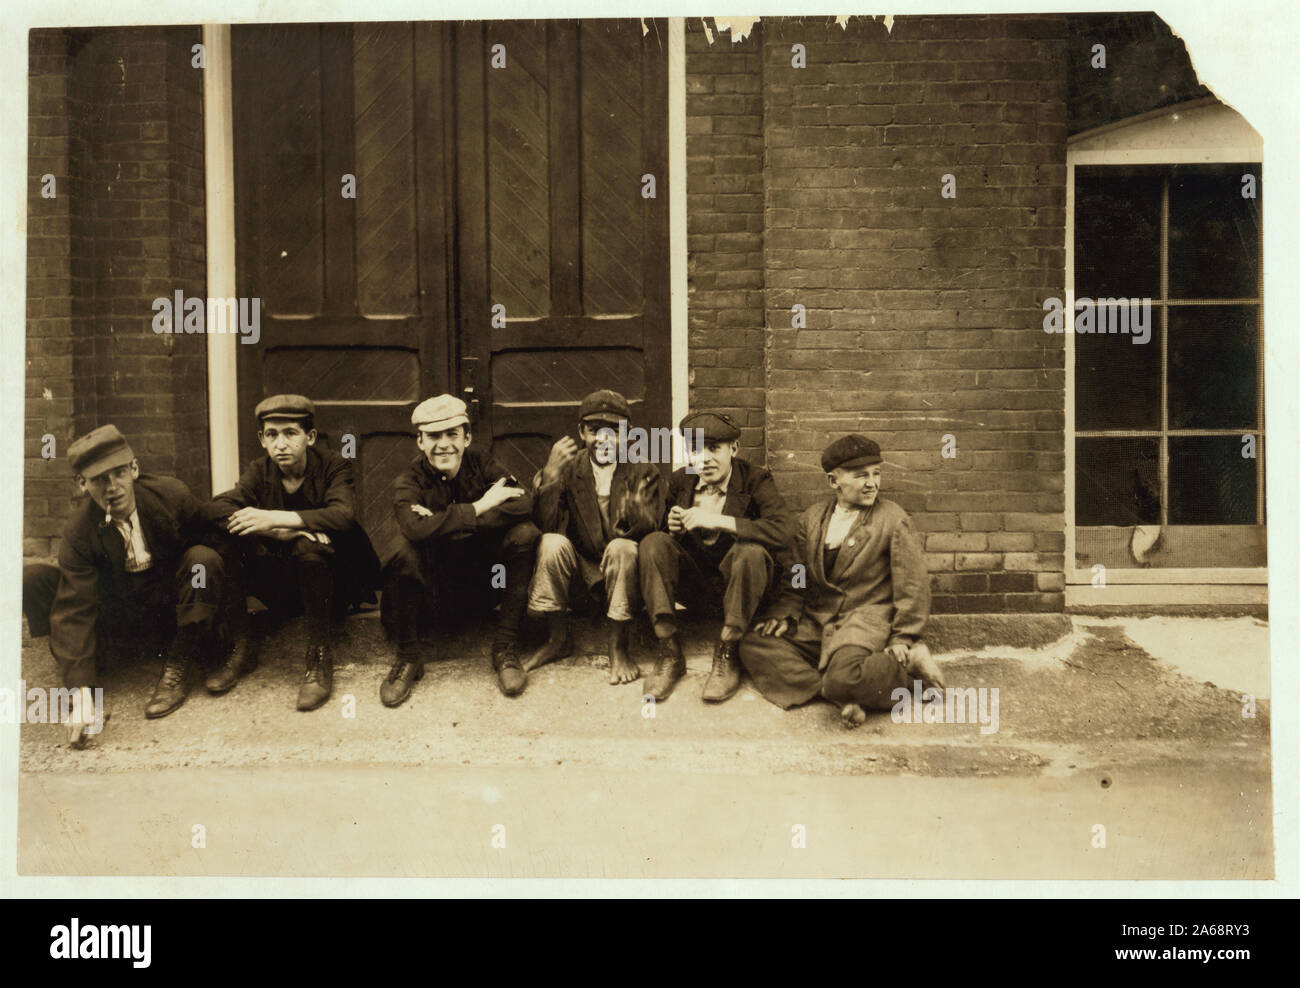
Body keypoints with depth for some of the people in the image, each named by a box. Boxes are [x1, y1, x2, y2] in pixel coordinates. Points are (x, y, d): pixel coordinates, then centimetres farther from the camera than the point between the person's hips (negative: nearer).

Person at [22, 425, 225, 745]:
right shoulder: (80, 530, -15)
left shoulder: (172, 496, -16)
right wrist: (80, 690, -31)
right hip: (117, 627, 1)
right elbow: (74, 609, -21)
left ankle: (176, 671, -19)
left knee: (204, 559, -31)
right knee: (31, 579, -17)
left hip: (172, 617, 0)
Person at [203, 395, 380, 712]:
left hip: (333, 582, -4)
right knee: (226, 539, -18)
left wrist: (276, 519, -35)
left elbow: (343, 516, -27)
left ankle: (320, 659, -23)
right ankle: (242, 647, -6)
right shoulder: (260, 471, 2)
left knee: (309, 545, -34)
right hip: (282, 586, 4)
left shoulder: (333, 466, -7)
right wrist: (280, 532, -30)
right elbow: (213, 508, -15)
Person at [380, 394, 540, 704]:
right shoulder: (409, 481, -9)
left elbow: (523, 503, -22)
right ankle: (407, 657, -10)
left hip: (485, 580, 2)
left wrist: (446, 524, -28)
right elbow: (415, 528, -32)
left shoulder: (481, 465, -3)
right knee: (404, 549, -30)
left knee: (524, 533, -22)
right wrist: (479, 507, -28)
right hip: (434, 591, -2)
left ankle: (505, 649, -12)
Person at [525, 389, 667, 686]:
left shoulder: (644, 472, -5)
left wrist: (635, 507, -45)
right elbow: (544, 525, -15)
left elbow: (650, 529, -21)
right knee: (552, 543, -25)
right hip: (582, 570, 2)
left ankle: (618, 647, -15)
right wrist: (550, 475, -29)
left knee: (622, 547, -32)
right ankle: (556, 639, -6)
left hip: (622, 571, -2)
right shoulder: (569, 468, -1)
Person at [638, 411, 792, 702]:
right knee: (653, 543, -20)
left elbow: (783, 531, -26)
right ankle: (671, 654, -20)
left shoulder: (755, 480, -8)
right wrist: (673, 528, -14)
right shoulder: (679, 482, 4)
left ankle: (727, 656, -20)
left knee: (751, 552, -34)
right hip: (693, 584, 4)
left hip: (735, 579, -3)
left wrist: (719, 521, -30)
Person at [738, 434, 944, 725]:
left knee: (842, 677, -36)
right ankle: (841, 696, -23)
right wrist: (784, 614, -1)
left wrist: (903, 638, -7)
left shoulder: (894, 519, -3)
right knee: (753, 645, -15)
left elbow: (913, 585, -3)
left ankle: (910, 663, -7)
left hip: (866, 617, -6)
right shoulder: (811, 519, 10)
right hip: (815, 621, 6)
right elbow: (796, 578, 15)